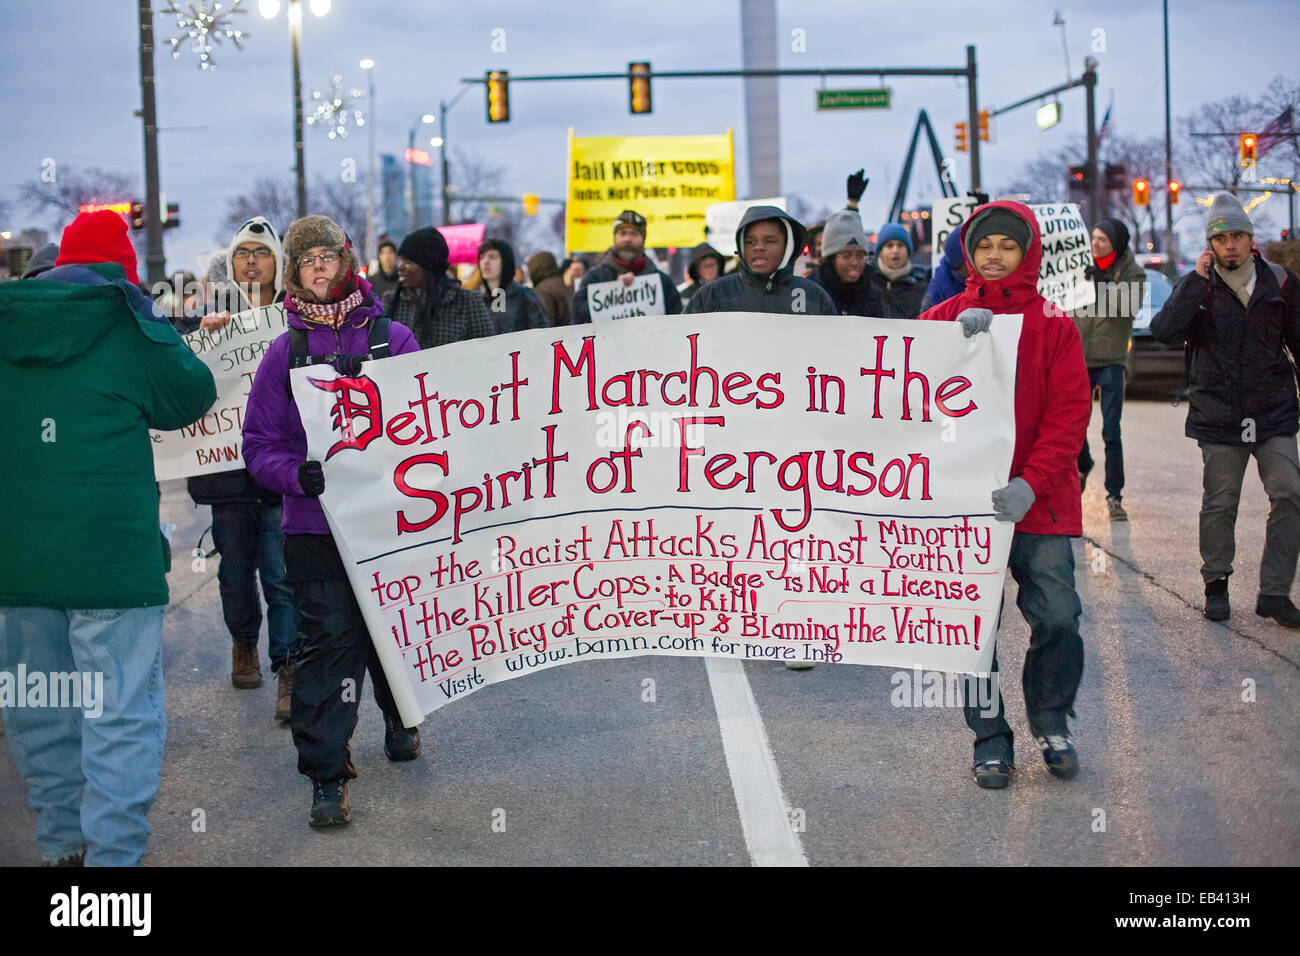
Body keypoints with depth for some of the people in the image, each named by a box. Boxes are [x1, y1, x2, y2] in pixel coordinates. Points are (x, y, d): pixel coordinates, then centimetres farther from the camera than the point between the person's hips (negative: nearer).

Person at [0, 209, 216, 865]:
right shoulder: (129, 330, -5)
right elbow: (193, 395, 10)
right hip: (110, 555, -5)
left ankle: (61, 846, 25)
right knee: (121, 711, -2)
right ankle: (113, 854, -5)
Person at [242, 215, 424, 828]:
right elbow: (259, 445, 3)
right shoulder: (285, 351, 4)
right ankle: (326, 774, -3)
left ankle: (400, 721, 42)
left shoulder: (393, 338, 4)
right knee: (329, 638, -8)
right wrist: (298, 474, -17)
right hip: (315, 524, -1)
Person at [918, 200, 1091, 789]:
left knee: (1057, 617, -3)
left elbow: (1069, 411, -2)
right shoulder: (945, 317, 9)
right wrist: (958, 339, -24)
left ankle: (1050, 720, 21)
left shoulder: (1053, 325, 5)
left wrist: (1031, 483, -15)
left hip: (1039, 500, 0)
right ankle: (990, 739, 19)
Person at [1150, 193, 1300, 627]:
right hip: (1218, 416, -1)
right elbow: (1165, 331, -15)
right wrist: (1197, 281, -19)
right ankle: (1216, 584, 22)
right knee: (1219, 504, 5)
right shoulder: (1196, 286, 1)